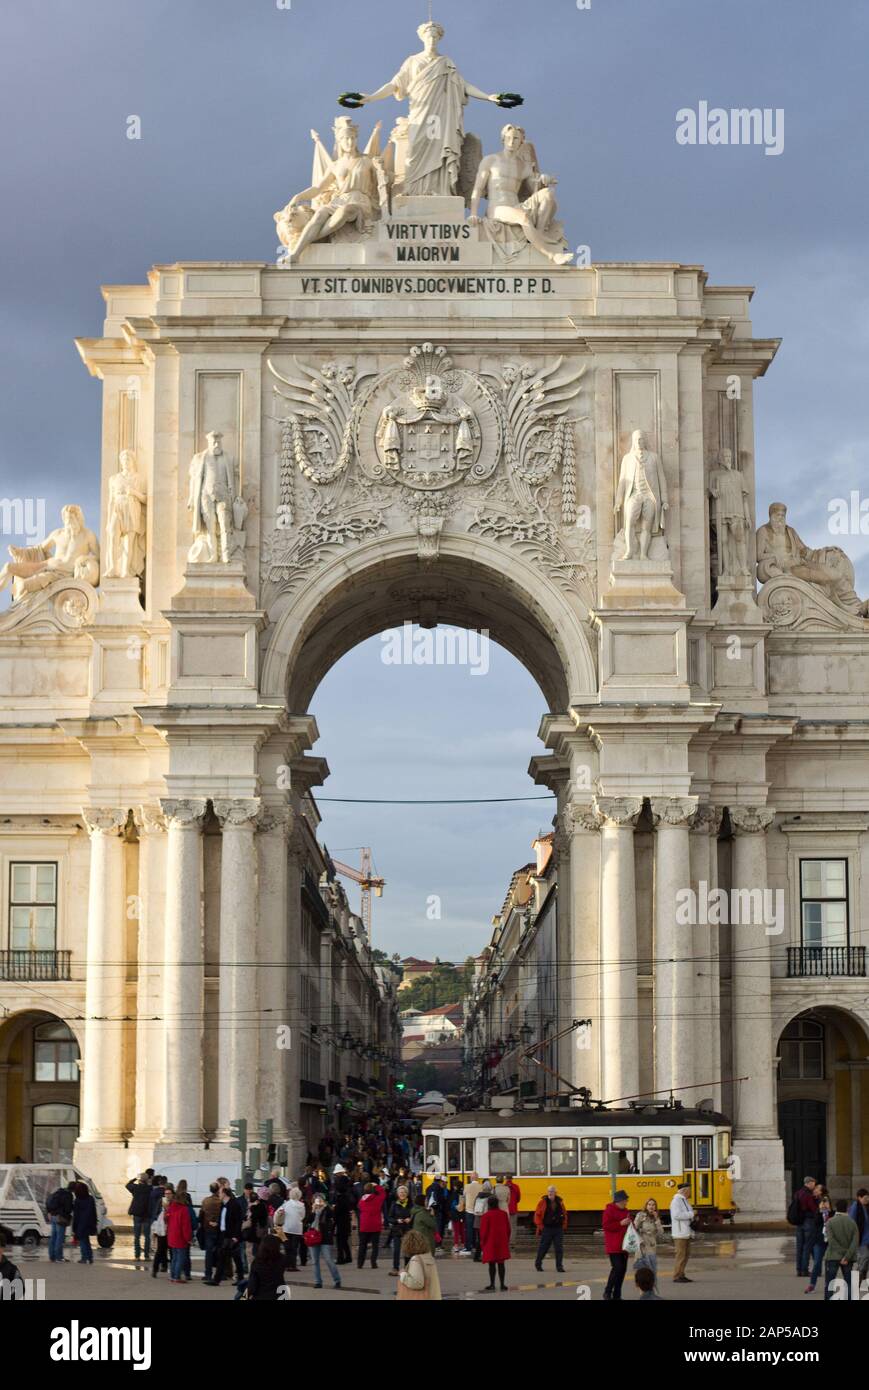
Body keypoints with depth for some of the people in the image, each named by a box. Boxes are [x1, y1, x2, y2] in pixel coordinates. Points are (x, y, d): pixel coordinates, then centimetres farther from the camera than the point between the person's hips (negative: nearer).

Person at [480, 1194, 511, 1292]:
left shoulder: (486, 1215, -10)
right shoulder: (504, 1214, 1)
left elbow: (483, 1231, -8)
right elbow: (508, 1229, 8)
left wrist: (482, 1244, 3)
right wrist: (507, 1241, 20)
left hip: (490, 1243, -3)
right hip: (502, 1243, 3)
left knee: (491, 1264, 2)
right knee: (501, 1264, 6)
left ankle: (492, 1284, 1)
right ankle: (502, 1284, 5)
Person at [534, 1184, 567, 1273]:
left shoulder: (559, 1202, 7)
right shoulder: (543, 1202, -3)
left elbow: (564, 1214, 17)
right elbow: (537, 1215, -2)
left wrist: (564, 1225, 8)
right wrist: (540, 1226, -8)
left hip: (558, 1229, 3)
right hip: (546, 1229, -3)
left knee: (559, 1249, 0)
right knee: (542, 1248, 5)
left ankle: (559, 1266, 6)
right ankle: (538, 1264, 23)